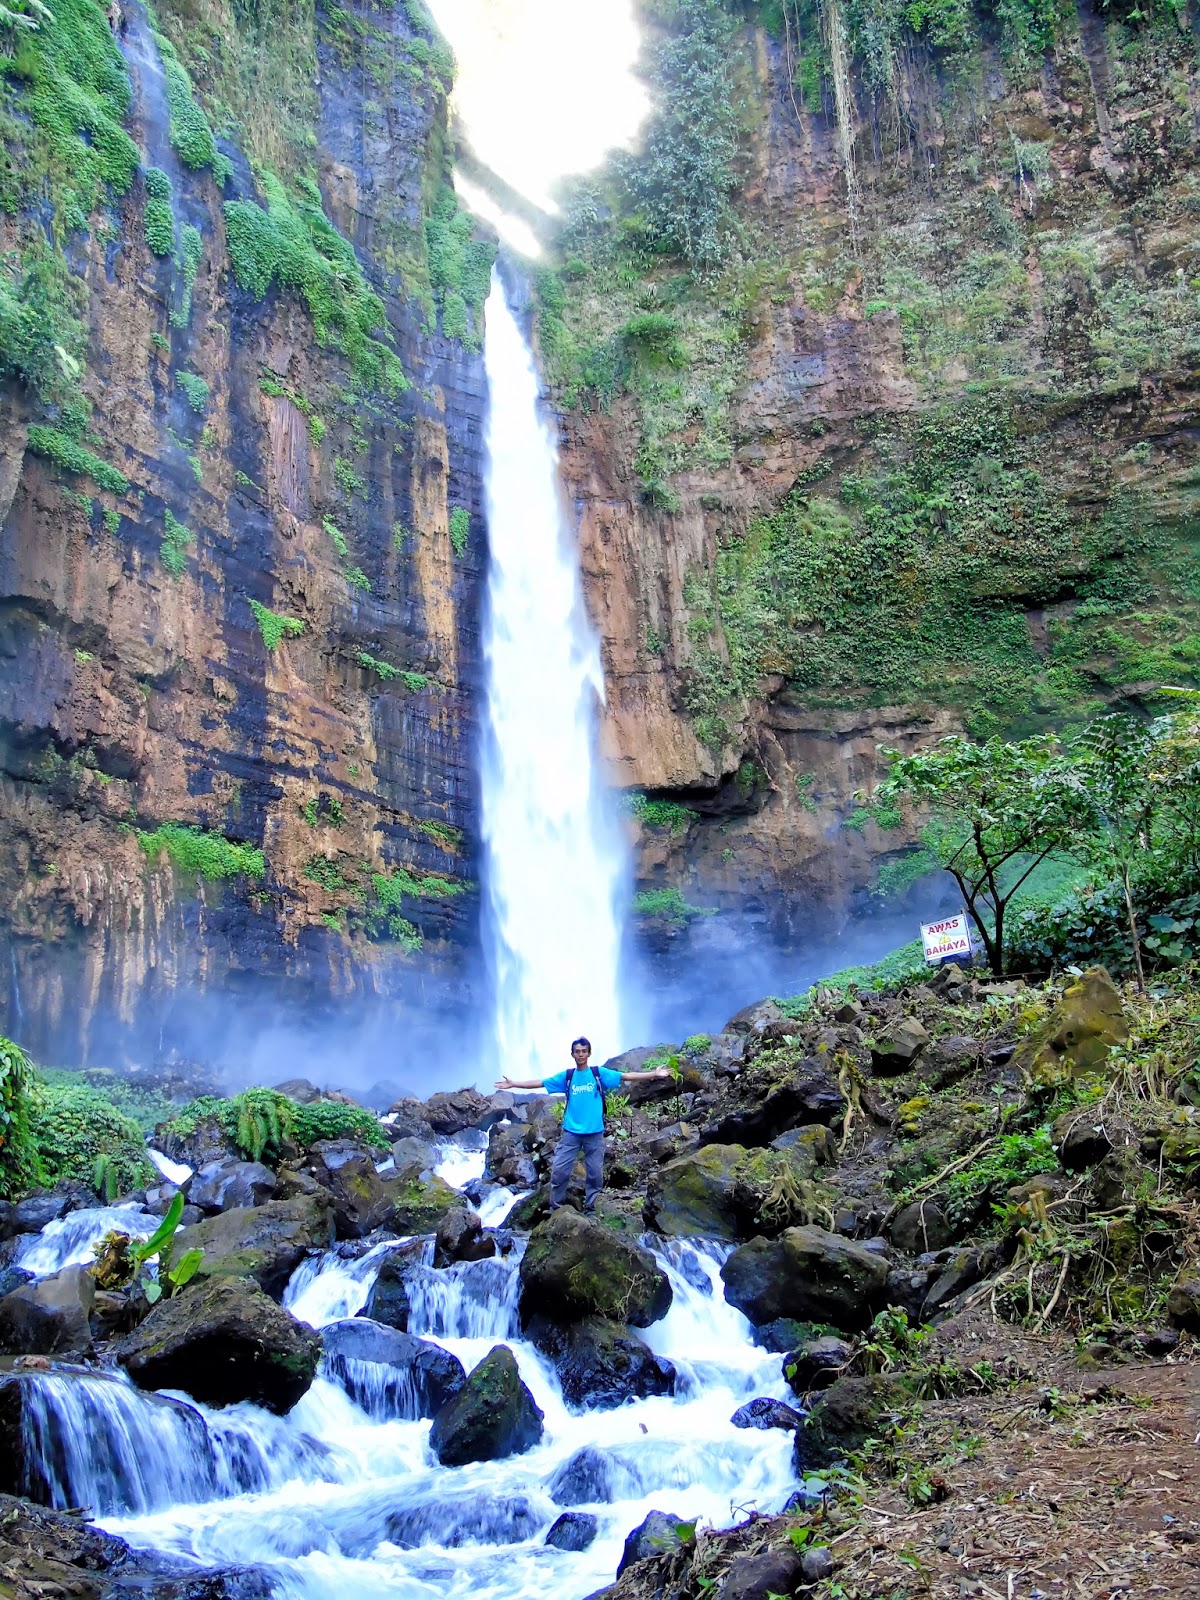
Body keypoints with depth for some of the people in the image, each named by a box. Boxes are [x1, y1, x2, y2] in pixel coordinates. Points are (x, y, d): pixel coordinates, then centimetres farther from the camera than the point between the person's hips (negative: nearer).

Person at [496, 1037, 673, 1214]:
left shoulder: (599, 1073, 1)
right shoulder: (566, 1076, 4)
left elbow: (627, 1077, -3)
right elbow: (540, 1083, 7)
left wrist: (655, 1074, -10)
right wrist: (513, 1083, 4)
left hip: (595, 1133, 0)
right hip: (571, 1132, 0)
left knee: (595, 1173, 6)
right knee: (559, 1170, -3)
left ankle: (589, 1208, 20)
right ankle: (555, 1208, 10)